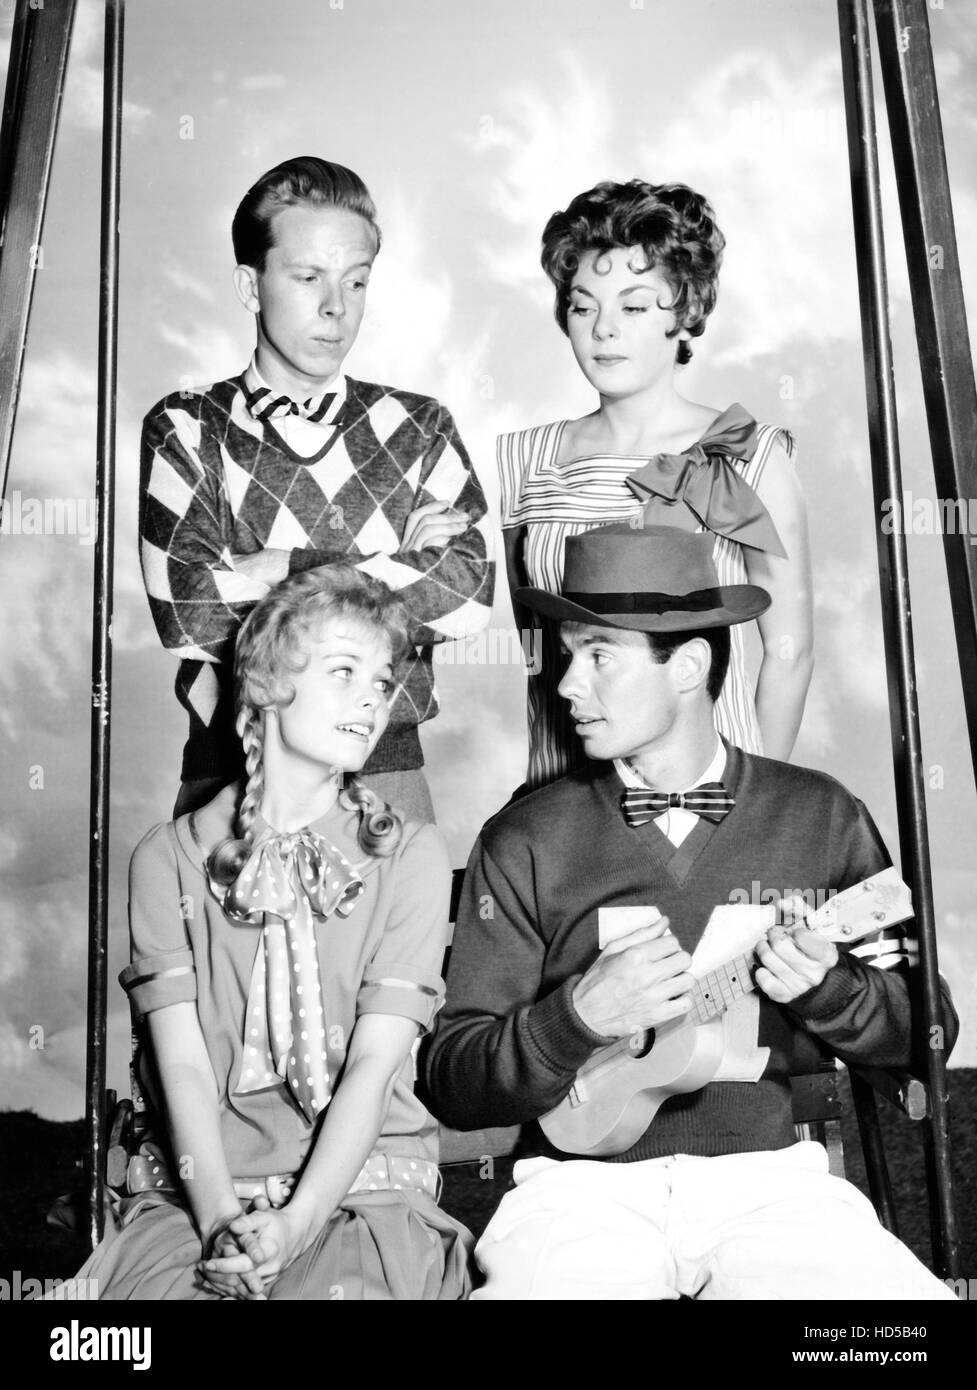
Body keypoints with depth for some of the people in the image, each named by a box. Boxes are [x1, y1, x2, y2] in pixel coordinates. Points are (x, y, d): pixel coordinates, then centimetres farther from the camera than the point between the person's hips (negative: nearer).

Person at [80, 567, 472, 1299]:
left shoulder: (411, 855, 0)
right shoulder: (170, 856, 3)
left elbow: (373, 1065, -7)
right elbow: (183, 1066, -4)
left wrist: (299, 1221, -17)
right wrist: (220, 1217, -17)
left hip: (361, 1185, 0)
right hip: (196, 1189, 1)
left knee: (347, 1284, -28)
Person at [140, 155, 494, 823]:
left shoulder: (417, 428, 4)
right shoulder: (186, 429, 0)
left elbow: (469, 595, -10)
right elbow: (186, 612, -14)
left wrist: (278, 569, -13)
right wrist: (399, 565, -12)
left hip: (386, 768, 1)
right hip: (227, 770, -1)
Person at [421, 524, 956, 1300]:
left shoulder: (820, 817, 3)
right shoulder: (525, 843, -1)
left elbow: (926, 1034, 8)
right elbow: (453, 1082, -1)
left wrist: (827, 987, -12)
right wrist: (579, 1014, -18)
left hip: (770, 1177, 2)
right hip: (588, 1184, -1)